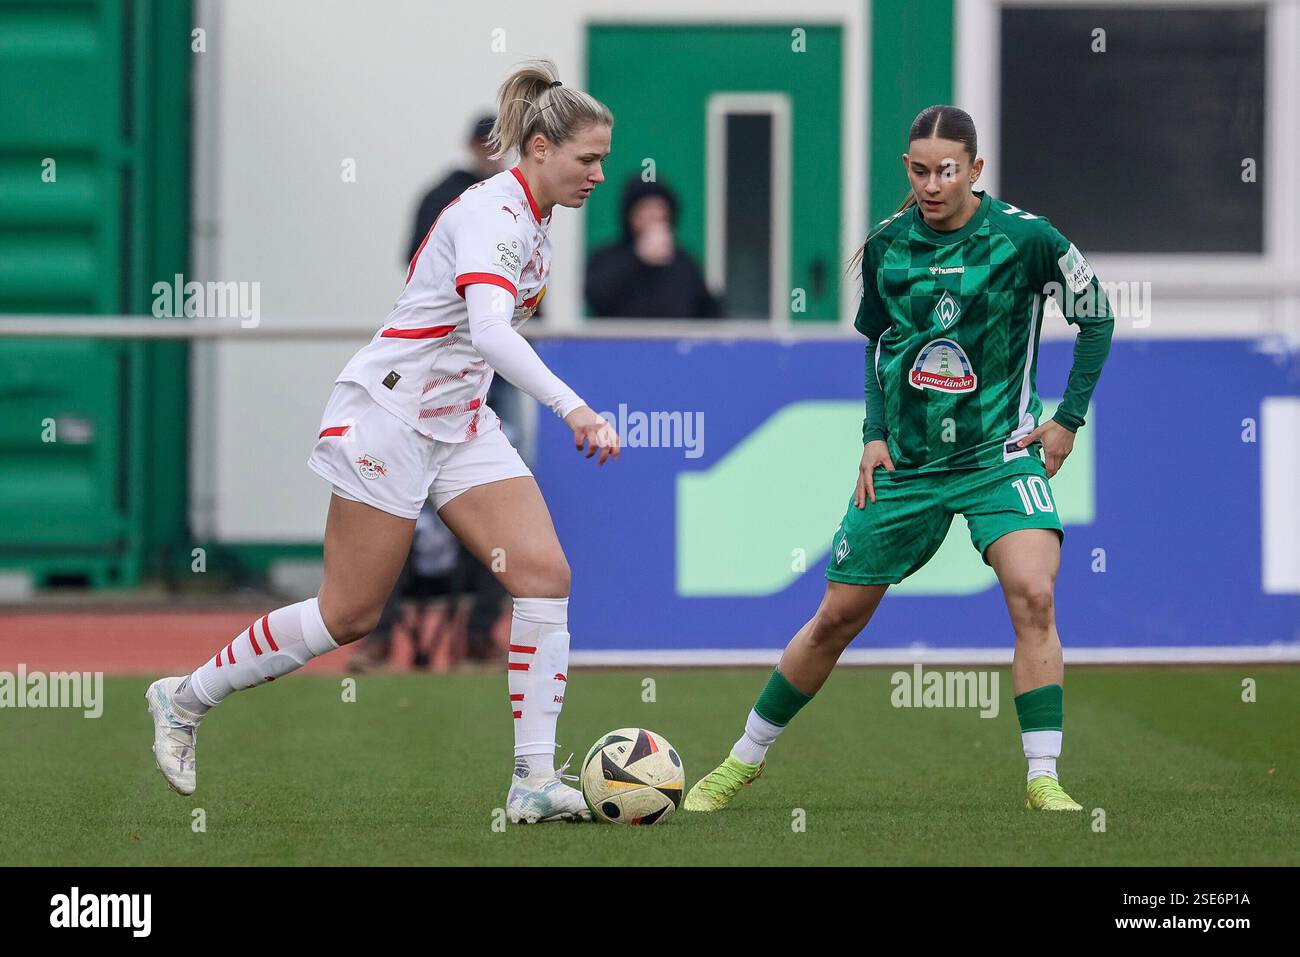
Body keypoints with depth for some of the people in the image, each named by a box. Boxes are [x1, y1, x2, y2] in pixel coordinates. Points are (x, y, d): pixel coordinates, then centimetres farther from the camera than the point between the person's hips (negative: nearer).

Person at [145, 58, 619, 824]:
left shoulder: (533, 219, 7)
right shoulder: (492, 214, -22)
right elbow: (489, 330, -39)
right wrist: (571, 406, -50)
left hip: (461, 422, 9)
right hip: (389, 414, -9)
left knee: (545, 574, -8)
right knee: (351, 615, -2)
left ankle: (536, 781, -9)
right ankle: (186, 698, 18)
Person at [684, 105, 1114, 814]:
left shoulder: (1024, 238, -11)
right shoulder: (886, 245, 0)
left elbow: (1096, 316, 3)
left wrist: (1068, 418, -1)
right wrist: (874, 432, 6)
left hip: (1001, 453, -3)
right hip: (904, 463, 3)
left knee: (1032, 596, -25)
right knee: (837, 617, 8)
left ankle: (1043, 781, -18)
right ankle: (743, 761, 24)